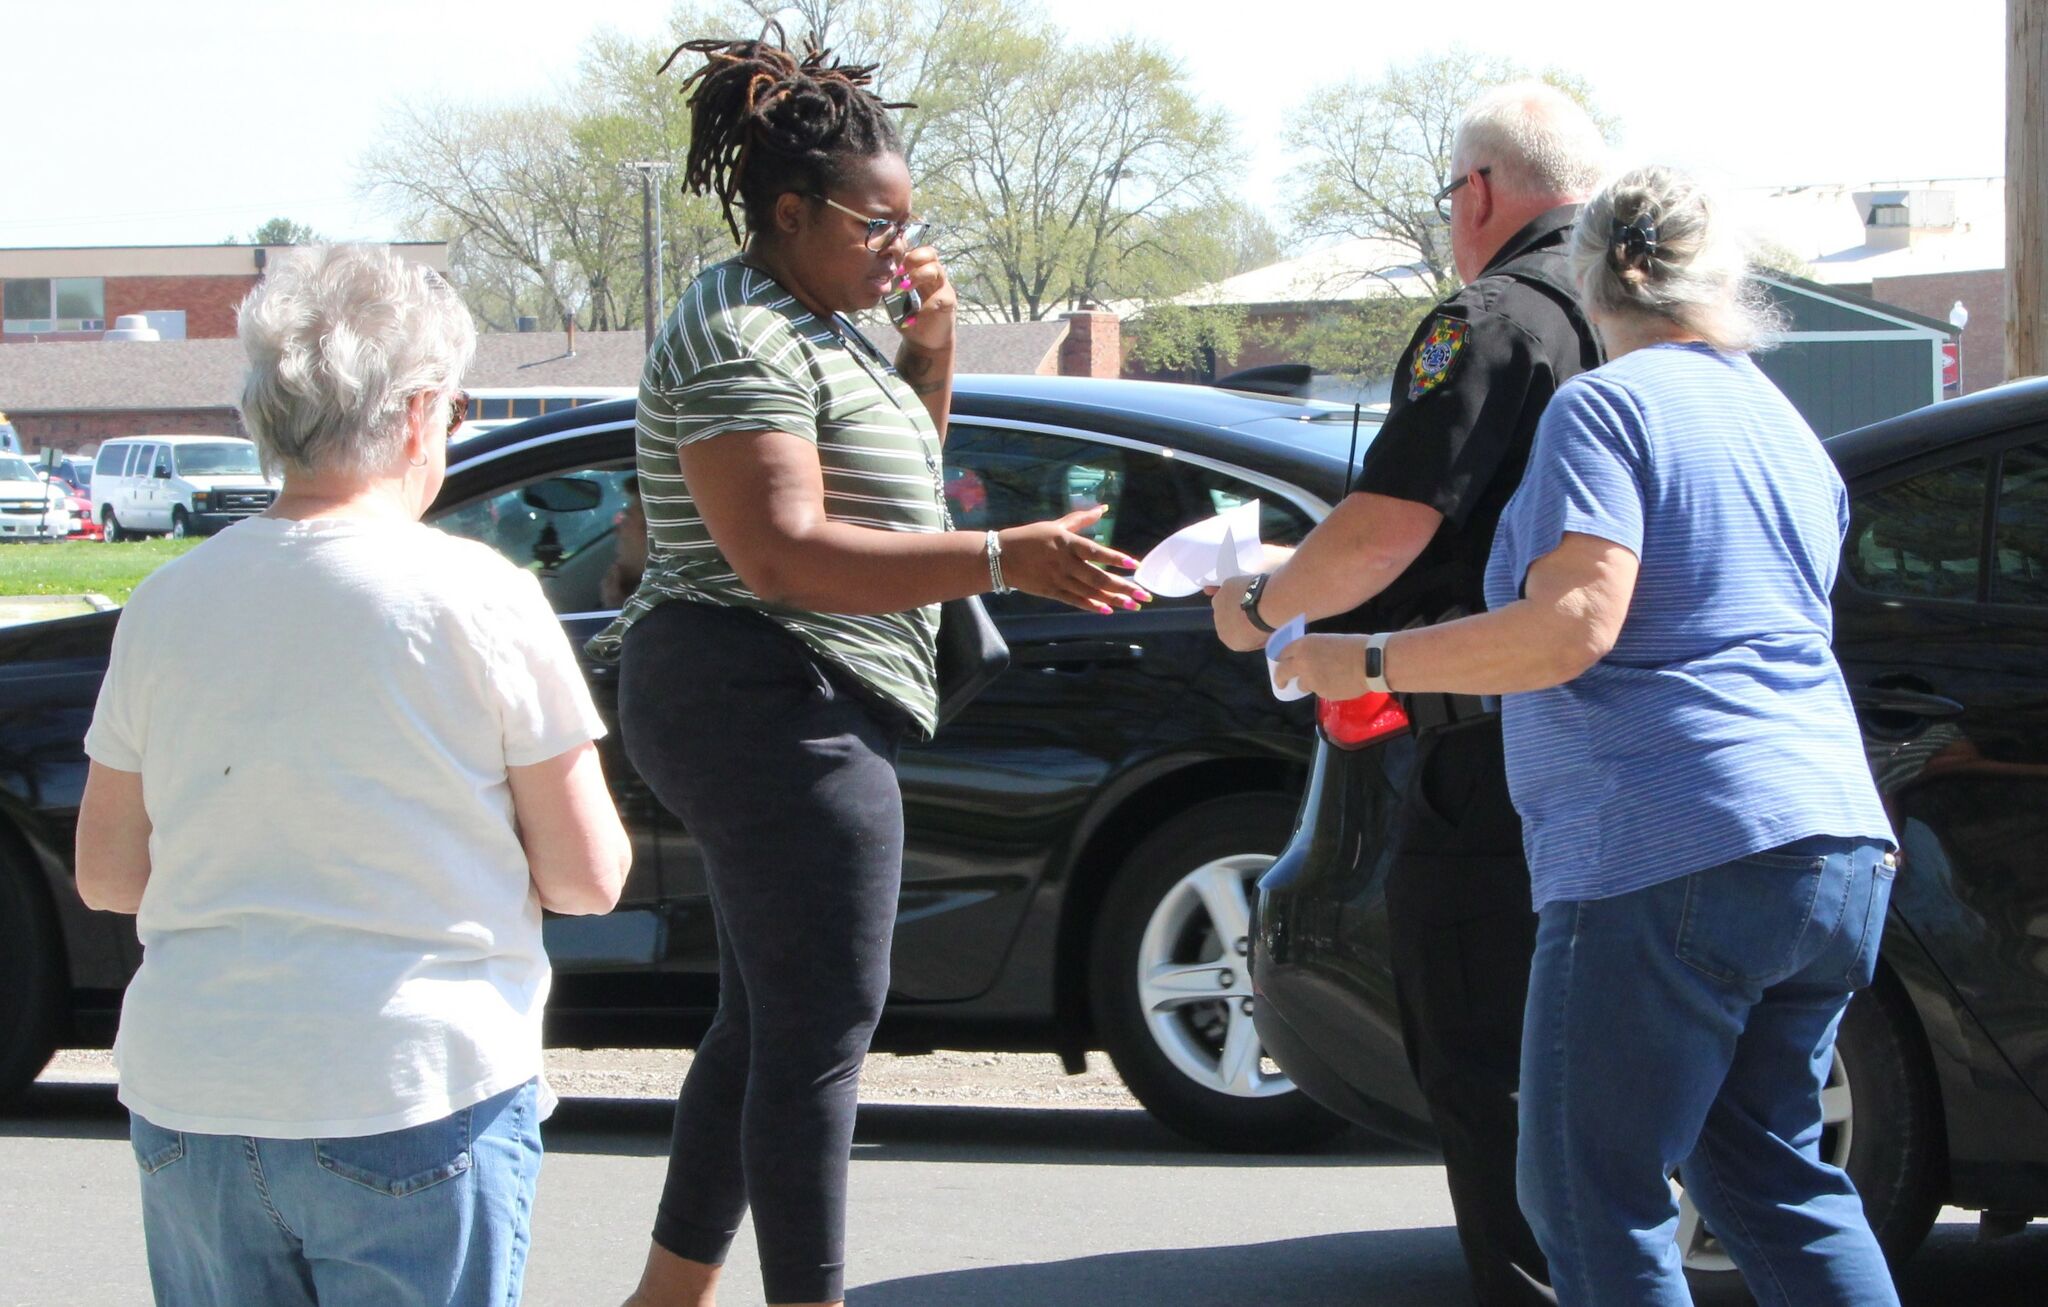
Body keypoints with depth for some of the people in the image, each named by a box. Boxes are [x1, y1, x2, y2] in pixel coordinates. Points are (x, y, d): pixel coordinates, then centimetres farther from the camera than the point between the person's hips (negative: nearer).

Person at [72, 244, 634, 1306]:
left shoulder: (165, 604, 4)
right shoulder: (477, 598, -8)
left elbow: (106, 876, 12)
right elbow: (588, 878, -3)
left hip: (186, 1099, 4)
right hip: (416, 1099, -4)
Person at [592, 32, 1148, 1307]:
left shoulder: (809, 326, 15)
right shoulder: (742, 338, -17)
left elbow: (896, 466, 27)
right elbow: (784, 553, -26)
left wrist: (932, 346, 8)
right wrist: (1006, 560, -29)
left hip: (763, 717, 11)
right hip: (777, 711, -11)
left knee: (768, 1024, 15)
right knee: (819, 1035, -9)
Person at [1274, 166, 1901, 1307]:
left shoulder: (1605, 409, -5)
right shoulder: (1790, 430, 20)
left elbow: (1572, 626, -18)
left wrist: (1367, 662, -9)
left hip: (1672, 858, -9)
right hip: (1834, 845, 9)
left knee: (1599, 1204, -4)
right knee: (1771, 1176, 18)